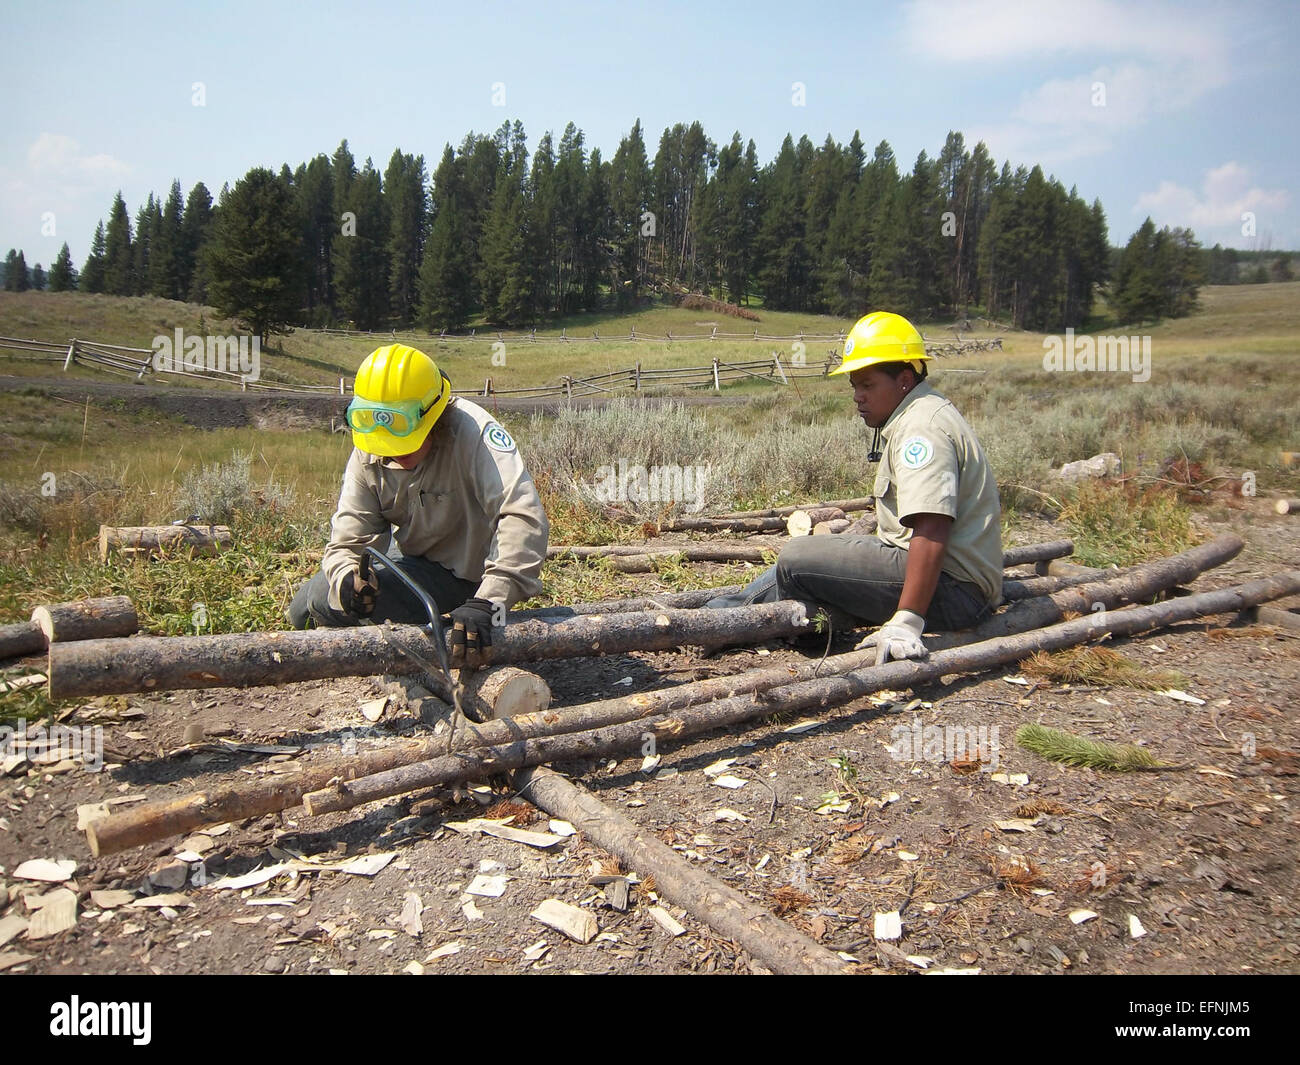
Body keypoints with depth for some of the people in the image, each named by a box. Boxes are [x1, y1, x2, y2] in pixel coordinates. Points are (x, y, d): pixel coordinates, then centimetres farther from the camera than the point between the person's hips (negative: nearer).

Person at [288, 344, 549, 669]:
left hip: (464, 574, -7)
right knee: (302, 612, 14)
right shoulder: (367, 455, -10)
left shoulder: (471, 430, -30)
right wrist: (347, 578, -37)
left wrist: (488, 602, -52)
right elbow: (347, 542, -12)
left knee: (324, 602, -18)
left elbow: (523, 518, -42)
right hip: (415, 560, 8)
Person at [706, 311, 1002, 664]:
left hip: (951, 587, -11)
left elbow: (932, 532, -30)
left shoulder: (923, 428, -19)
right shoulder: (915, 418, 16)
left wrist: (906, 621, -33)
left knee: (796, 559, -16)